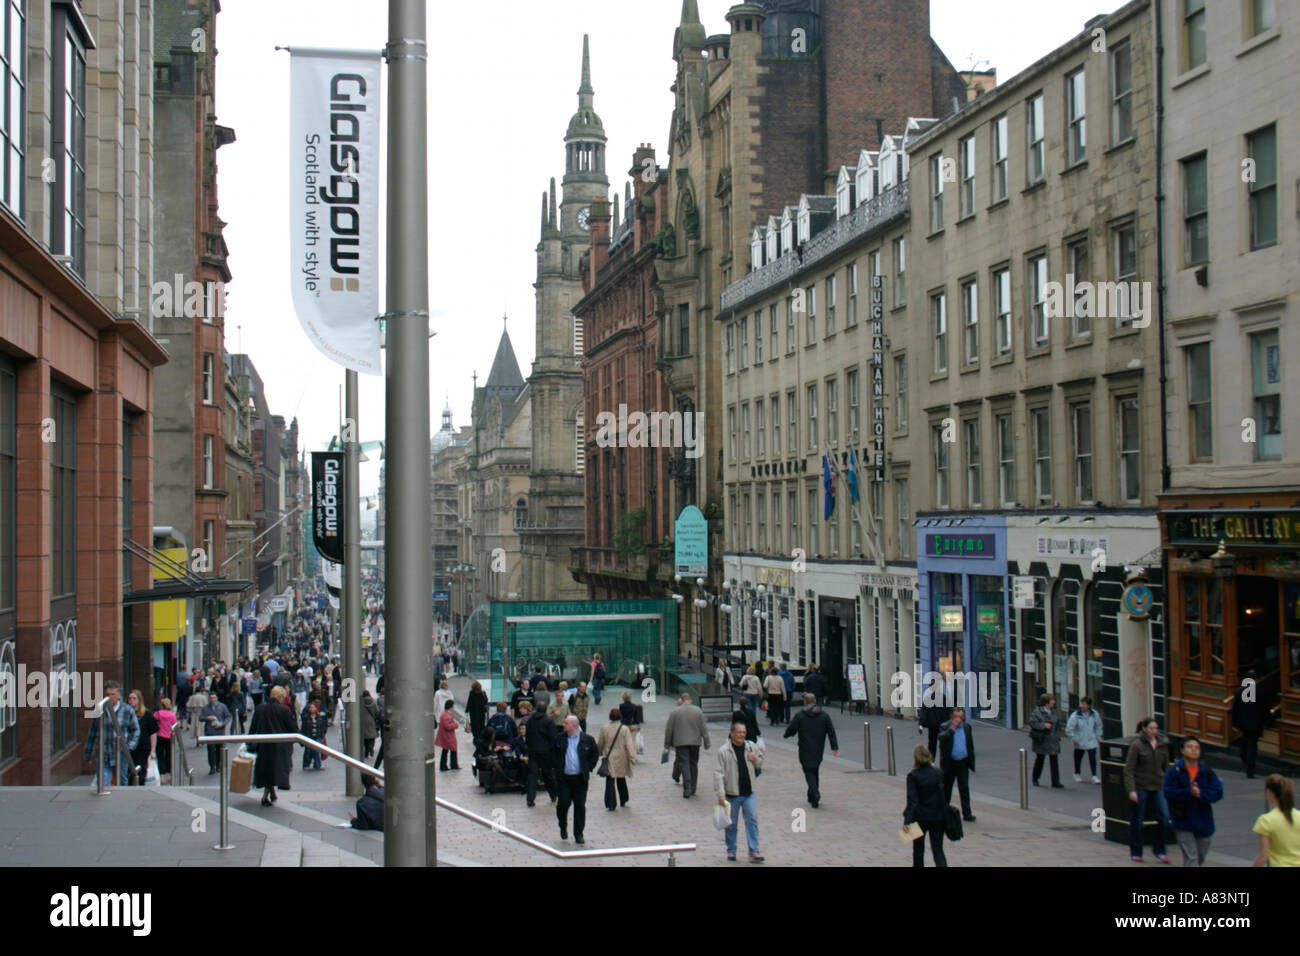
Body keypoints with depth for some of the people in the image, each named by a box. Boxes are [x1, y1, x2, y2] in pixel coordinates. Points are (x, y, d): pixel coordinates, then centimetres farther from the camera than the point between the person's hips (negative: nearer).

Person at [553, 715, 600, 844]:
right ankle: (563, 828, 22)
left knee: (580, 807, 2)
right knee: (563, 804, -4)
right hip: (564, 778, 1)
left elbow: (596, 754, 10)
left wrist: (589, 768, 3)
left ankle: (578, 835, 11)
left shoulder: (587, 739, -1)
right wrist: (557, 767, 6)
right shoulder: (559, 738, 3)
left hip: (580, 779, 0)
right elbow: (552, 752, 16)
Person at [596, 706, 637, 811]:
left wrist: (600, 752, 26)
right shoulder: (624, 729, -9)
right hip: (621, 759, 1)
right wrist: (632, 758, -11)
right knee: (621, 779, 19)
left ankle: (611, 804, -4)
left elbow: (600, 744, 6)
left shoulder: (604, 729, -6)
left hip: (609, 759, -1)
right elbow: (629, 745, -12)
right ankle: (623, 801, 31)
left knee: (610, 781, 1)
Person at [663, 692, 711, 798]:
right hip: (695, 742, 2)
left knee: (685, 764, -3)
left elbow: (668, 729, -1)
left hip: (681, 742, -2)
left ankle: (687, 789, -15)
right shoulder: (698, 711, 2)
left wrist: (667, 744, 9)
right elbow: (704, 728, 2)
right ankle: (693, 788, 18)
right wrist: (706, 743, 8)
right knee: (694, 764, 13)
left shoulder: (675, 712, -3)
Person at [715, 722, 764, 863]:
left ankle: (753, 852, 1)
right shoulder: (723, 751, -10)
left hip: (749, 793, 3)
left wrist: (756, 760, -5)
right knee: (732, 824, 8)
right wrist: (720, 794, -18)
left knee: (752, 820, -3)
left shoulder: (751, 747, 3)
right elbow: (718, 773, -11)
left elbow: (760, 764, 20)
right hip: (732, 794, -3)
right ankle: (731, 850, 24)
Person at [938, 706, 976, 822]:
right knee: (946, 788, 11)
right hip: (949, 763, -2)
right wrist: (952, 728, -31)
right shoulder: (946, 727, -7)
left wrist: (971, 762, 9)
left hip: (963, 763, 2)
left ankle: (967, 813, 0)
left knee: (965, 788, -2)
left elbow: (971, 745, 11)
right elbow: (941, 738, -27)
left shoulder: (967, 727, 5)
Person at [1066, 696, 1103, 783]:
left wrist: (1098, 736, 13)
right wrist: (1073, 738, -12)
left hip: (1091, 741, 1)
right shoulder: (1075, 715, -14)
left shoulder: (1094, 714, -3)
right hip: (1079, 742, -1)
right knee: (1078, 758, 12)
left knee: (1092, 757, -6)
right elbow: (1069, 728, -10)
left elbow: (1098, 726, 15)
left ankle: (1094, 776, 1)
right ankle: (1077, 774, 31)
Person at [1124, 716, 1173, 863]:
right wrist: (1131, 790, -17)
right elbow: (1128, 770, -10)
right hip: (1140, 787, -4)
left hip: (1157, 787, 4)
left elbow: (1166, 766, 16)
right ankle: (1135, 853, 19)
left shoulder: (1162, 744, 6)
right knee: (1137, 821, 5)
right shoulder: (1136, 745, -9)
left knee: (1164, 817, -9)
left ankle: (1159, 850, 6)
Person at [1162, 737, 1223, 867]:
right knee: (1191, 858, -8)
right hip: (1183, 823, -4)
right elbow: (1169, 793, -15)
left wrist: (1200, 793, -21)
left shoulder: (1207, 772, 2)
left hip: (1203, 821, 4)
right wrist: (1189, 792, -22)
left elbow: (1218, 793, -6)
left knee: (1201, 858, 18)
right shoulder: (1173, 772, -5)